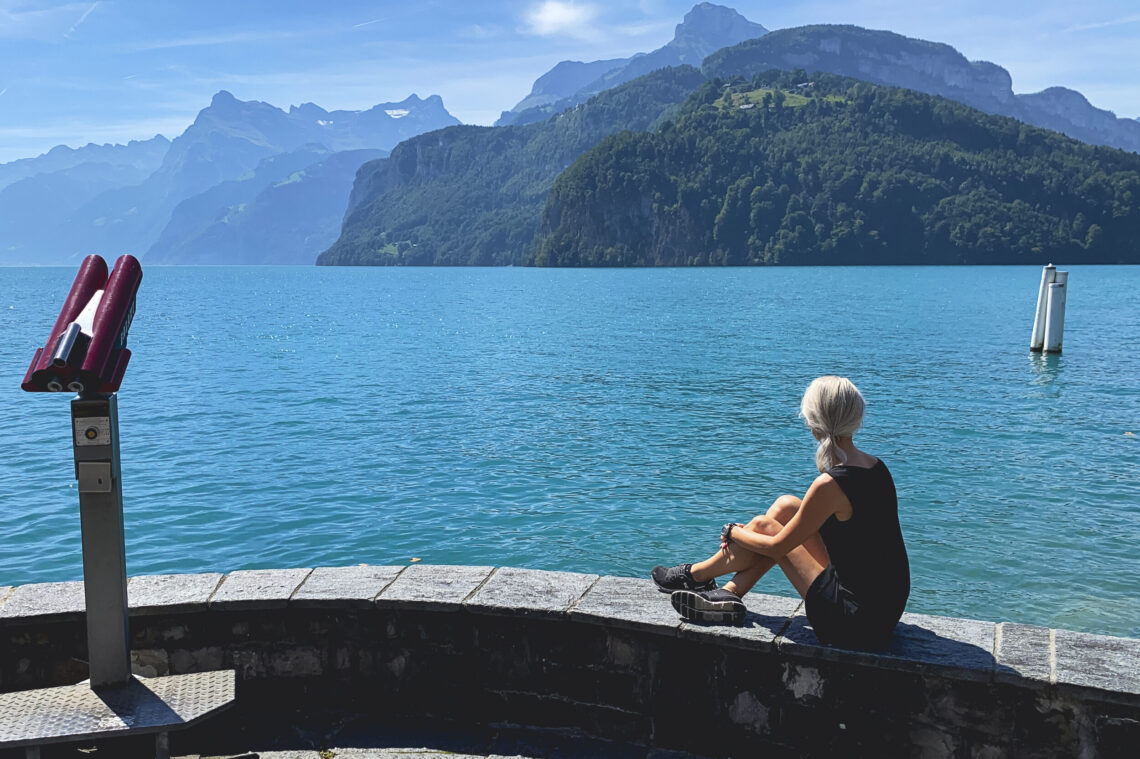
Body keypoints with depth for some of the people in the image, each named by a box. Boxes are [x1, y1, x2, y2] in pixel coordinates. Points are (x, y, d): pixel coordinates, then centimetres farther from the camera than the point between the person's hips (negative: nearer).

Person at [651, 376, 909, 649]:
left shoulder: (831, 485, -23)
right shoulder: (876, 467, 3)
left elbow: (776, 547, -11)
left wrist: (732, 532, 10)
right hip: (889, 604, 8)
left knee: (764, 526, 3)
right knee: (785, 506, 9)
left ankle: (694, 575, 26)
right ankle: (729, 594, 16)